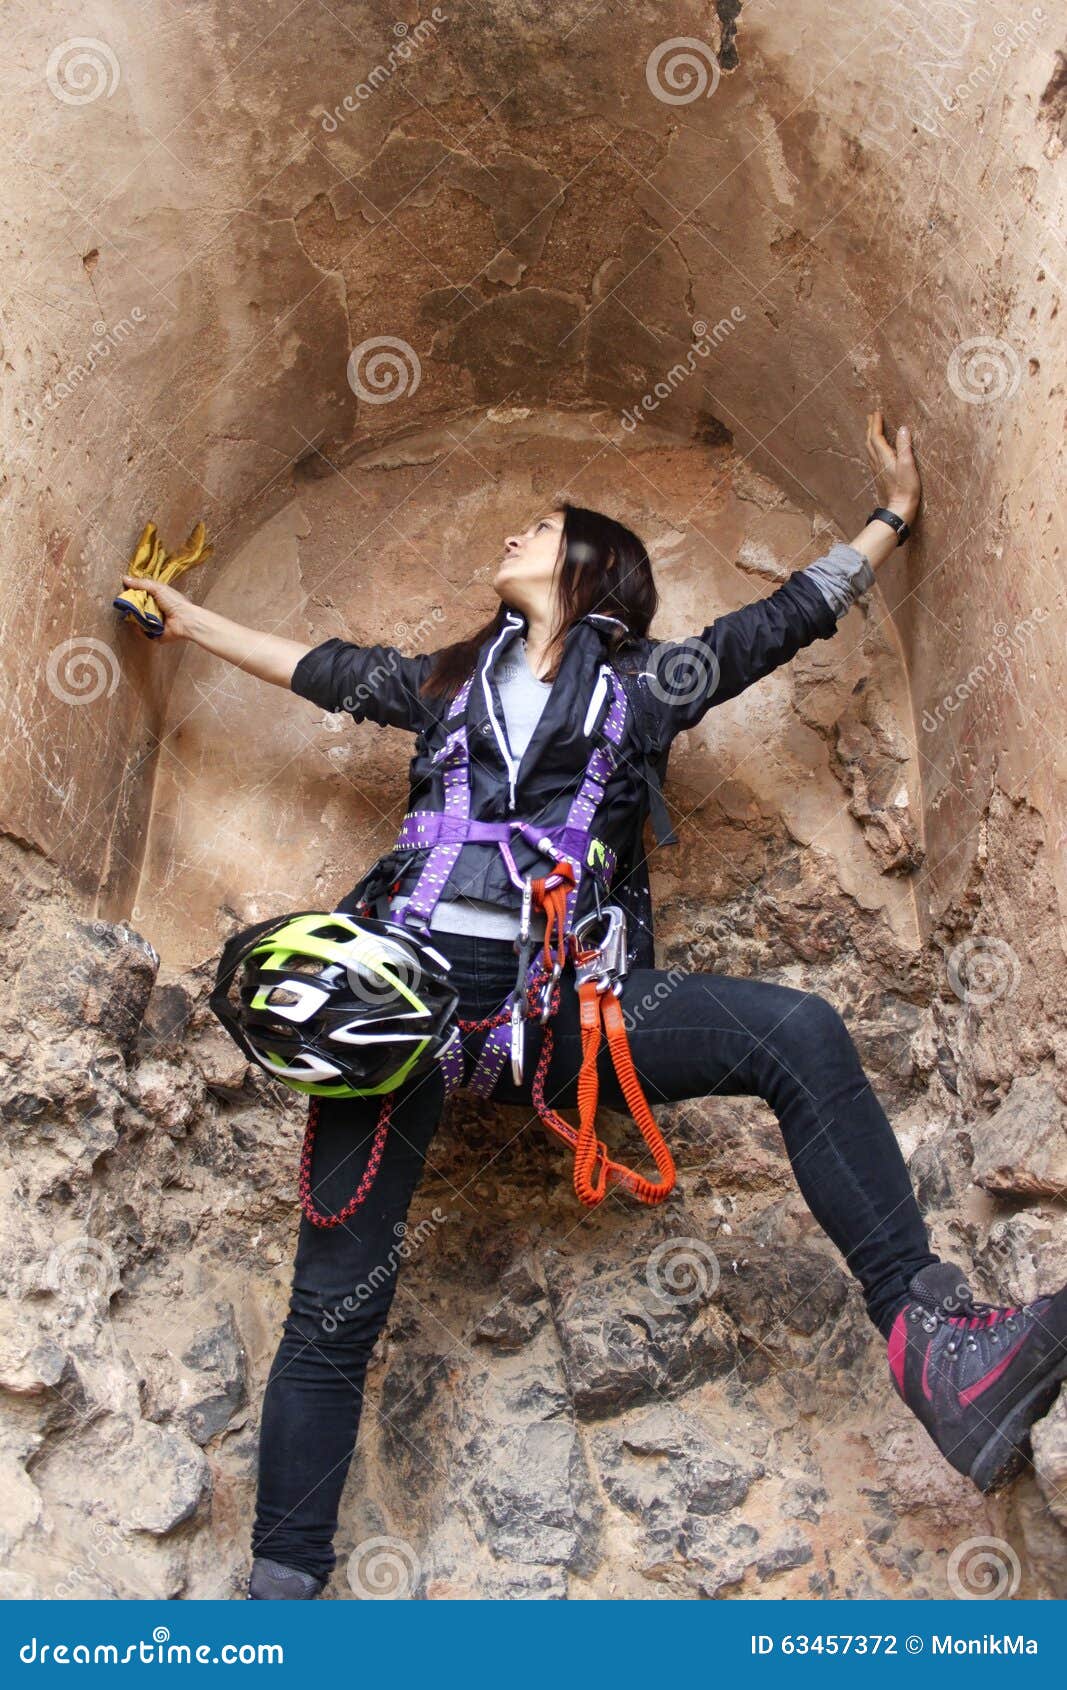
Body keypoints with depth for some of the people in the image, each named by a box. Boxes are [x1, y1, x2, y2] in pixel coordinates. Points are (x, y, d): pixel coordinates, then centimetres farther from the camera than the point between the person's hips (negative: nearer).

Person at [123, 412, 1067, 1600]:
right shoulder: (449, 680, 26)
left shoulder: (644, 680, 19)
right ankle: (281, 1588, 4)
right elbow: (316, 666, 36)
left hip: (558, 998, -1)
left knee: (799, 1035, -26)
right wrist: (186, 618, 46)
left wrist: (895, 512, 30)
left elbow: (790, 616, 23)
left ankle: (934, 1345, -30)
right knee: (333, 1312, -5)